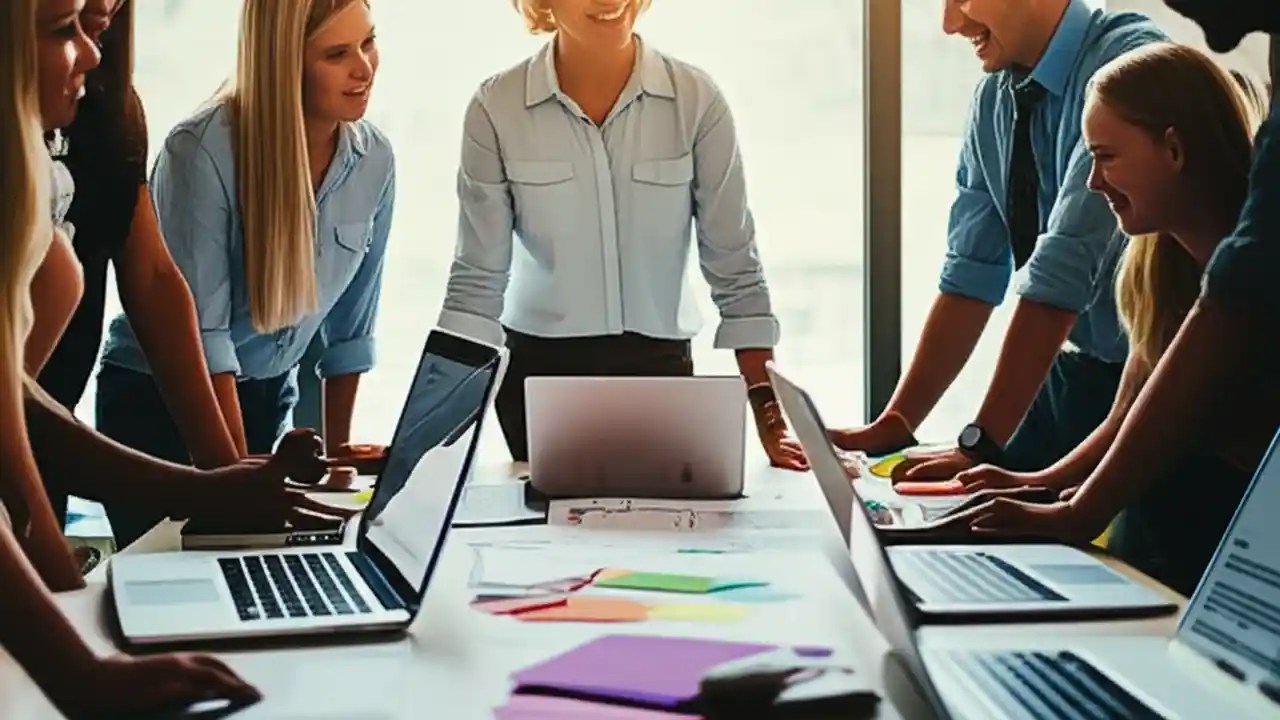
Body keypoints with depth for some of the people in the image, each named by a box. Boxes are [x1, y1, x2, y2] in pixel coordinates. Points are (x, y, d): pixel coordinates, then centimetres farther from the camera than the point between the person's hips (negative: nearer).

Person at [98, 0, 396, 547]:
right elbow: (199, 328, -24)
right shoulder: (203, 151, -23)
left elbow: (350, 325, 2)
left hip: (268, 399, 5)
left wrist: (336, 453, 5)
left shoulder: (374, 159, -6)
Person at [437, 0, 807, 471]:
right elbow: (478, 278, -6)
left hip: (659, 366, 0)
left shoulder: (695, 101, -7)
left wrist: (768, 412, -9)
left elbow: (734, 268, -4)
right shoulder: (497, 108, -7)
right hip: (537, 370, 0)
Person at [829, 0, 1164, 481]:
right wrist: (894, 426, -6)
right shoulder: (994, 99, 1)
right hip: (1075, 370, 6)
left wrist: (982, 446, -28)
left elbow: (1065, 270, -27)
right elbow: (972, 274, 1)